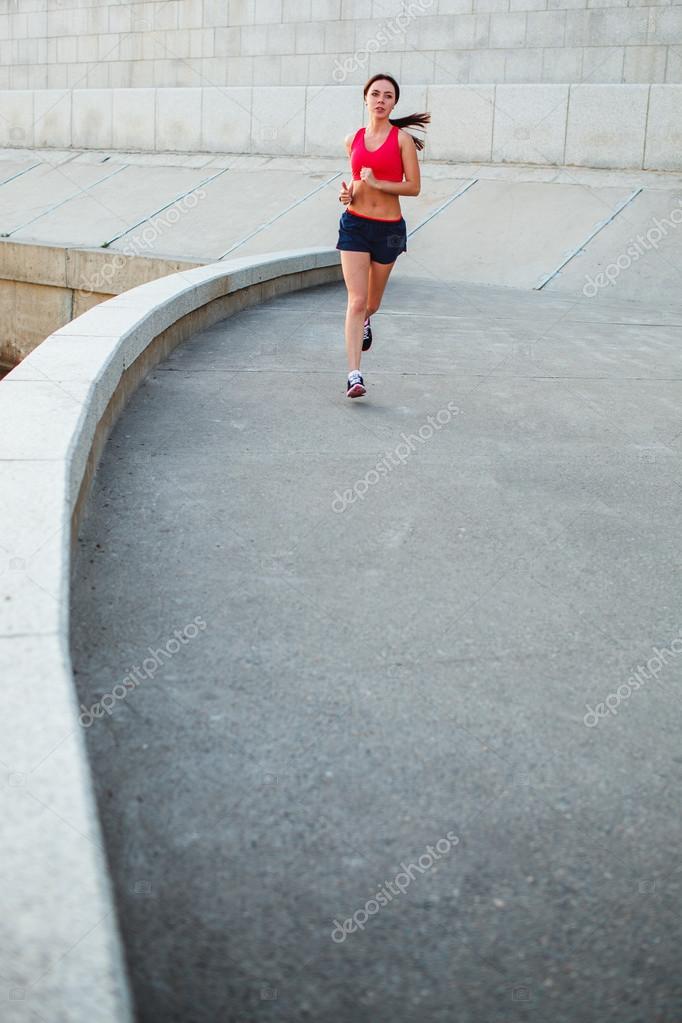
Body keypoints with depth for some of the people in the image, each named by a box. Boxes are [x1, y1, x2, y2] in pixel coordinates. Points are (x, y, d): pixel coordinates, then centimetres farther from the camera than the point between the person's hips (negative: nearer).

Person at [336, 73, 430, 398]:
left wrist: (377, 183, -19)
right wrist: (348, 192, 1)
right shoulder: (353, 139, 6)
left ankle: (364, 323, 55)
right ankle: (354, 375, -15)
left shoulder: (402, 139, -4)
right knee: (356, 300, -11)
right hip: (354, 223, 1)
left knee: (372, 301, 16)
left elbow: (413, 187, -8)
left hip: (389, 228, -1)